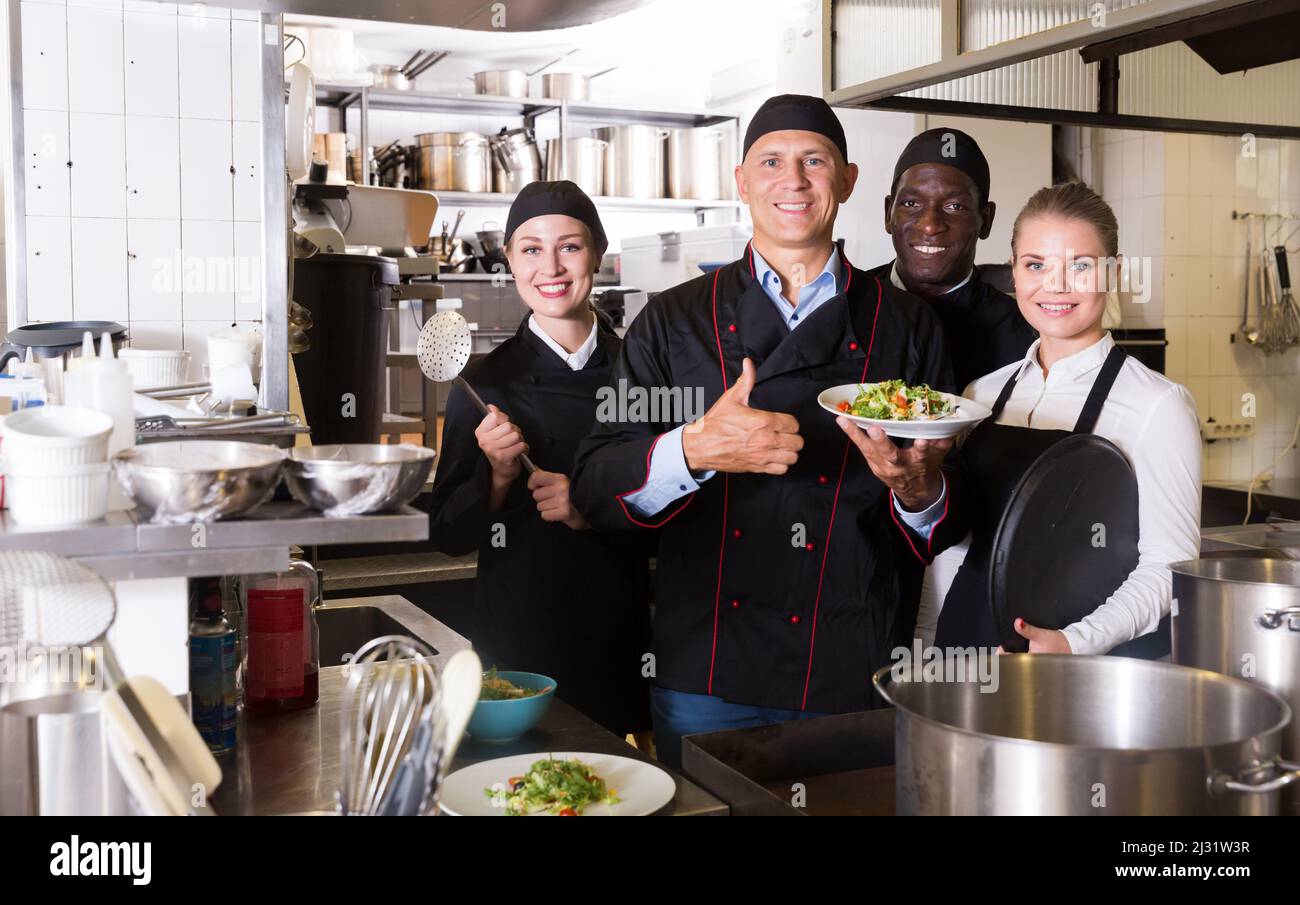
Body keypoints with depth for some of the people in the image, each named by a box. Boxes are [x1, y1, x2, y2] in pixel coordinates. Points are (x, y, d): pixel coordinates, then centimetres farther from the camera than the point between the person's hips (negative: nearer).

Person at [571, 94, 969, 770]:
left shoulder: (907, 327, 5)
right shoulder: (674, 321, 4)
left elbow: (951, 529, 6)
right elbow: (595, 487, -3)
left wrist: (918, 489, -17)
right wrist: (694, 450, -21)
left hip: (858, 682, 1)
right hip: (703, 676, 0)